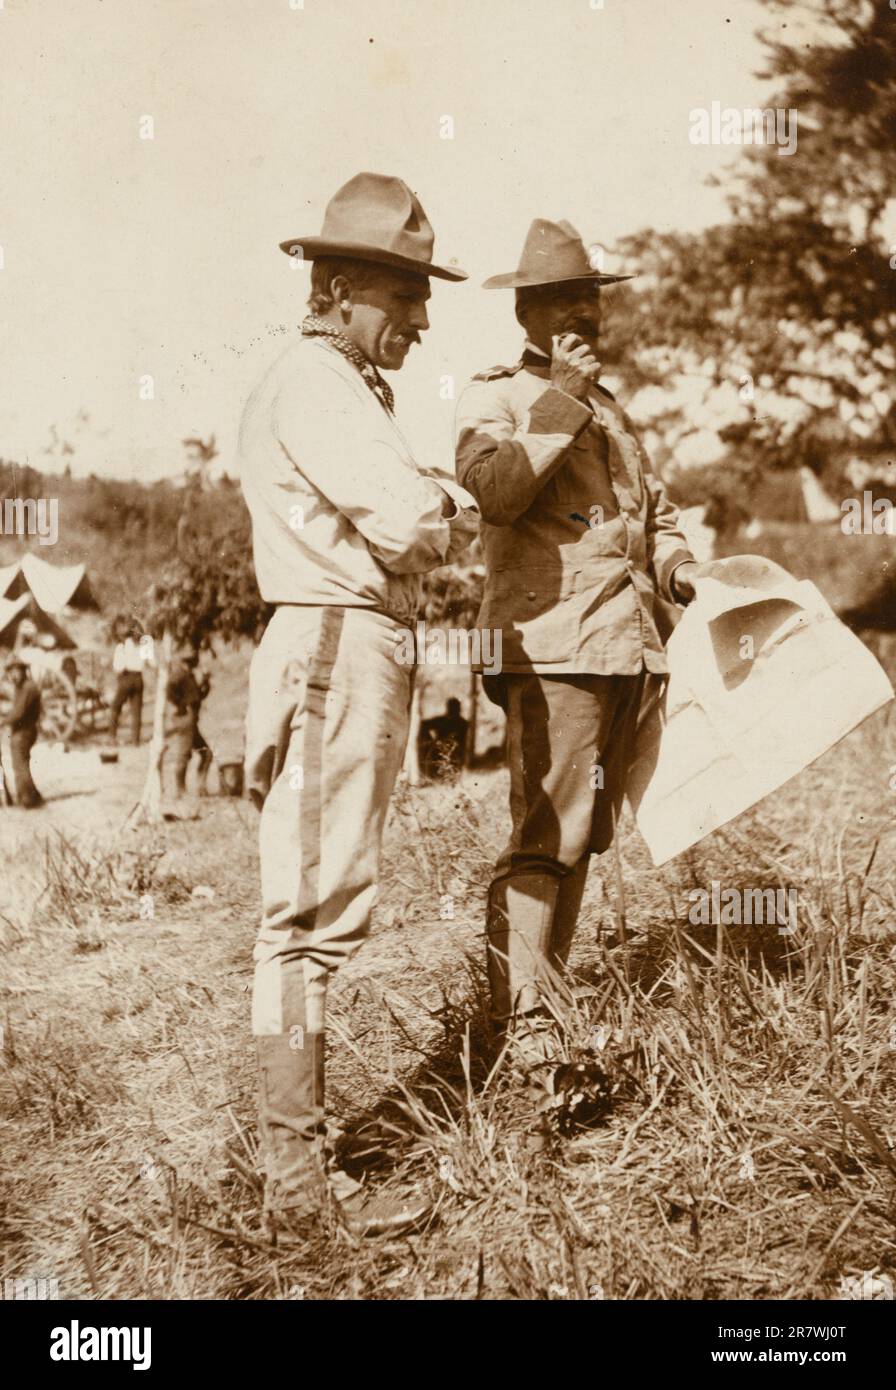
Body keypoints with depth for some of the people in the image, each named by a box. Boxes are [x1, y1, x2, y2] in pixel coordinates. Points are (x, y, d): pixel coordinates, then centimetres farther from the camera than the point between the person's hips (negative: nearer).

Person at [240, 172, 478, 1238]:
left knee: (316, 911, 12)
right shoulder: (312, 382, -10)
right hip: (334, 650, -11)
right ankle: (300, 1181, -3)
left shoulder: (353, 390, 24)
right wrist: (443, 511, 1)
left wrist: (440, 506, -2)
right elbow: (413, 522, -20)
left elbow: (447, 514, 19)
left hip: (355, 658, 11)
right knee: (315, 912, -9)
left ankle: (293, 1154, 22)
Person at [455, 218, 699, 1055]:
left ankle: (547, 990, 20)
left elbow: (654, 507, 32)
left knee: (587, 833, 11)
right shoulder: (494, 396, 3)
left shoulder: (609, 410, 27)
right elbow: (494, 491, -17)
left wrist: (676, 566, 12)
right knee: (547, 832, -14)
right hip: (551, 642, -8)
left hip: (627, 642, 8)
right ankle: (520, 1015, -10)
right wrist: (559, 400, -13)